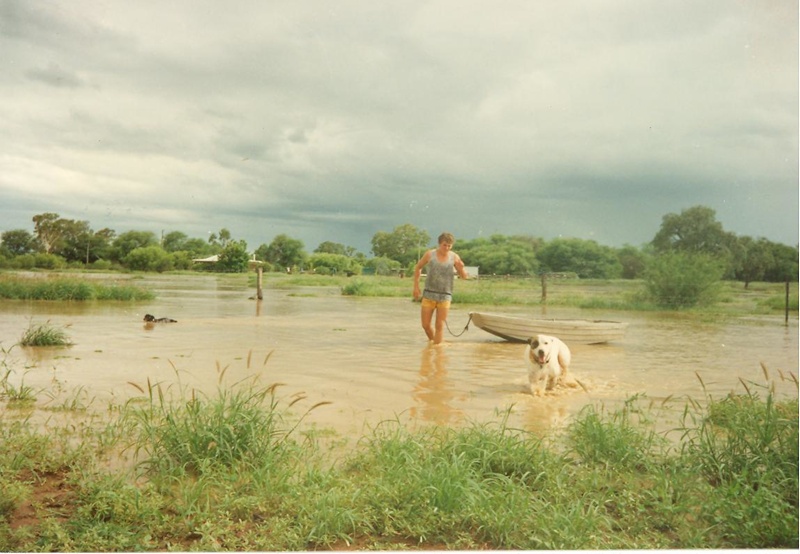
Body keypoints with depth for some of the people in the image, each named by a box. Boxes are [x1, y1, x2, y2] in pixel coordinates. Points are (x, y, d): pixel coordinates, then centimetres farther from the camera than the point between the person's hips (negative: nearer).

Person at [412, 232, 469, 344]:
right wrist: (416, 286, 8)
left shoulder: (454, 257, -3)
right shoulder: (430, 254, -3)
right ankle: (431, 340, 31)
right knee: (425, 325, 5)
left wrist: (461, 268, -20)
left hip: (445, 296, -1)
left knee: (439, 326, -2)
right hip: (429, 294, 1)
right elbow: (417, 268, 12)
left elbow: (464, 276, 3)